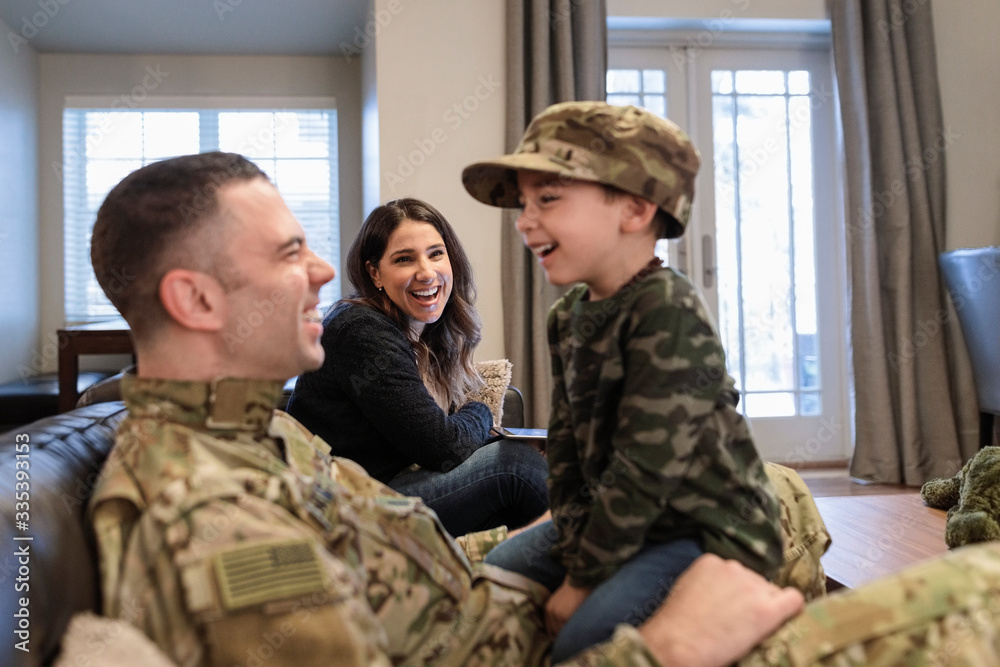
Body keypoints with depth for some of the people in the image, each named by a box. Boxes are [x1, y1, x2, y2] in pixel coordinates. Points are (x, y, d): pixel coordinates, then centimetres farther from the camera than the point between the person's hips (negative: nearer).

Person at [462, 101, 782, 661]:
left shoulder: (668, 313, -25)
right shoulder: (569, 316, 4)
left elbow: (643, 472, -25)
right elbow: (567, 443, 4)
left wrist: (583, 580, -17)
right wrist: (575, 556, -5)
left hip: (712, 528, -8)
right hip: (629, 522, 9)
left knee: (586, 636, -26)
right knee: (498, 568, 11)